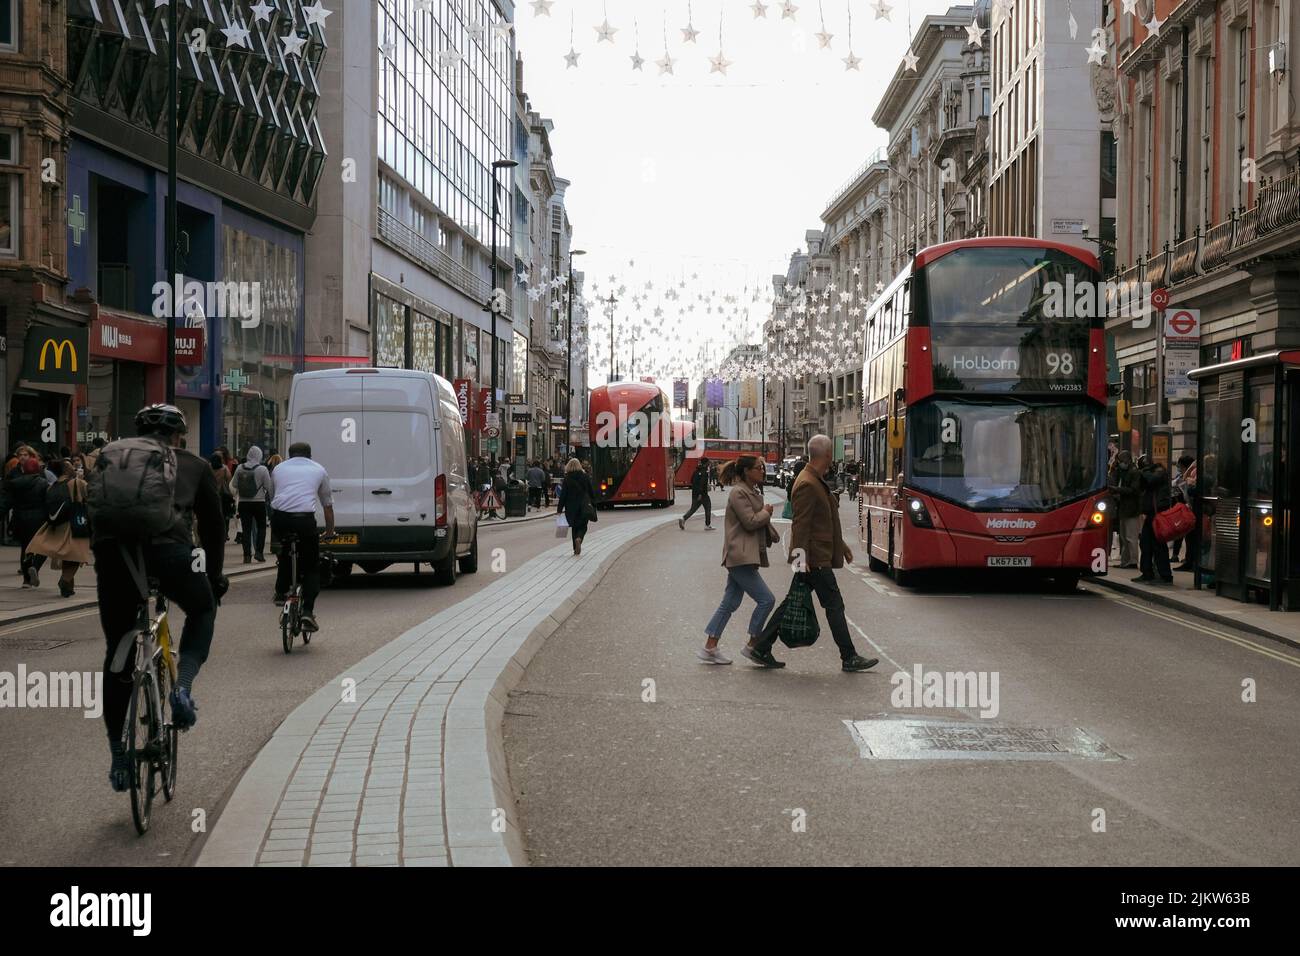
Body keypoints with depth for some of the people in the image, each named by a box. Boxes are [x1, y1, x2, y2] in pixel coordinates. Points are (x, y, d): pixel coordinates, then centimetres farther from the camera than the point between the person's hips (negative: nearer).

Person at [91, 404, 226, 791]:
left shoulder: (110, 457, 30)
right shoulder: (193, 466, 25)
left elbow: (93, 514, 29)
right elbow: (212, 525, 29)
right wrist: (215, 577, 40)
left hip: (111, 548, 2)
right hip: (166, 546, -2)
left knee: (117, 653, 16)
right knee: (203, 610, 29)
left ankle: (117, 754, 19)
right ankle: (183, 688, 7)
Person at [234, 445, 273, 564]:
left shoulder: (239, 468, -1)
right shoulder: (262, 469, -10)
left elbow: (235, 486, 6)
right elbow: (269, 487, -6)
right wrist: (271, 498, 9)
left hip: (243, 503, 2)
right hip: (259, 502, -2)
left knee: (246, 529, 5)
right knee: (261, 527, 11)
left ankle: (247, 555, 2)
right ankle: (258, 551, 0)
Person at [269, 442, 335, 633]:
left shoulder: (279, 468, 24)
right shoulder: (318, 469, 21)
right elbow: (327, 504, 28)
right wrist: (330, 530, 41)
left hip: (279, 517, 2)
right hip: (304, 519, -2)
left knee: (286, 551, 32)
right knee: (312, 567, 9)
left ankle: (281, 592, 28)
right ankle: (307, 611, -4)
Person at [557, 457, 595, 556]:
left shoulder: (567, 479, -6)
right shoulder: (585, 477, -1)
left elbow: (563, 495, -7)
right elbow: (591, 492, 3)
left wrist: (559, 509, -3)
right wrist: (593, 505, 12)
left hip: (571, 507, 0)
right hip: (584, 506, 0)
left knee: (575, 527, 12)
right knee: (583, 527, 10)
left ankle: (576, 550, 11)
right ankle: (579, 538, -21)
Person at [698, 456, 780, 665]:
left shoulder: (752, 492, 18)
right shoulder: (738, 493, -13)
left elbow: (760, 521, 23)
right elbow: (750, 522, -20)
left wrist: (772, 534, 6)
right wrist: (766, 512, -4)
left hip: (744, 557, 10)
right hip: (740, 556, -10)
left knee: (729, 604, 11)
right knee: (766, 600, -8)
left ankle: (710, 648, 13)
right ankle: (753, 644, 3)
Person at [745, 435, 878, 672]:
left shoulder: (816, 481, 16)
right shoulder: (807, 485, -17)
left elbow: (827, 520, 25)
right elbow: (800, 526, -21)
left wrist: (841, 545, 27)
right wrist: (801, 560, -24)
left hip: (819, 557, 10)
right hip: (815, 559, -10)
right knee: (834, 605, -2)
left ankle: (760, 650, 13)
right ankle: (849, 658, 6)